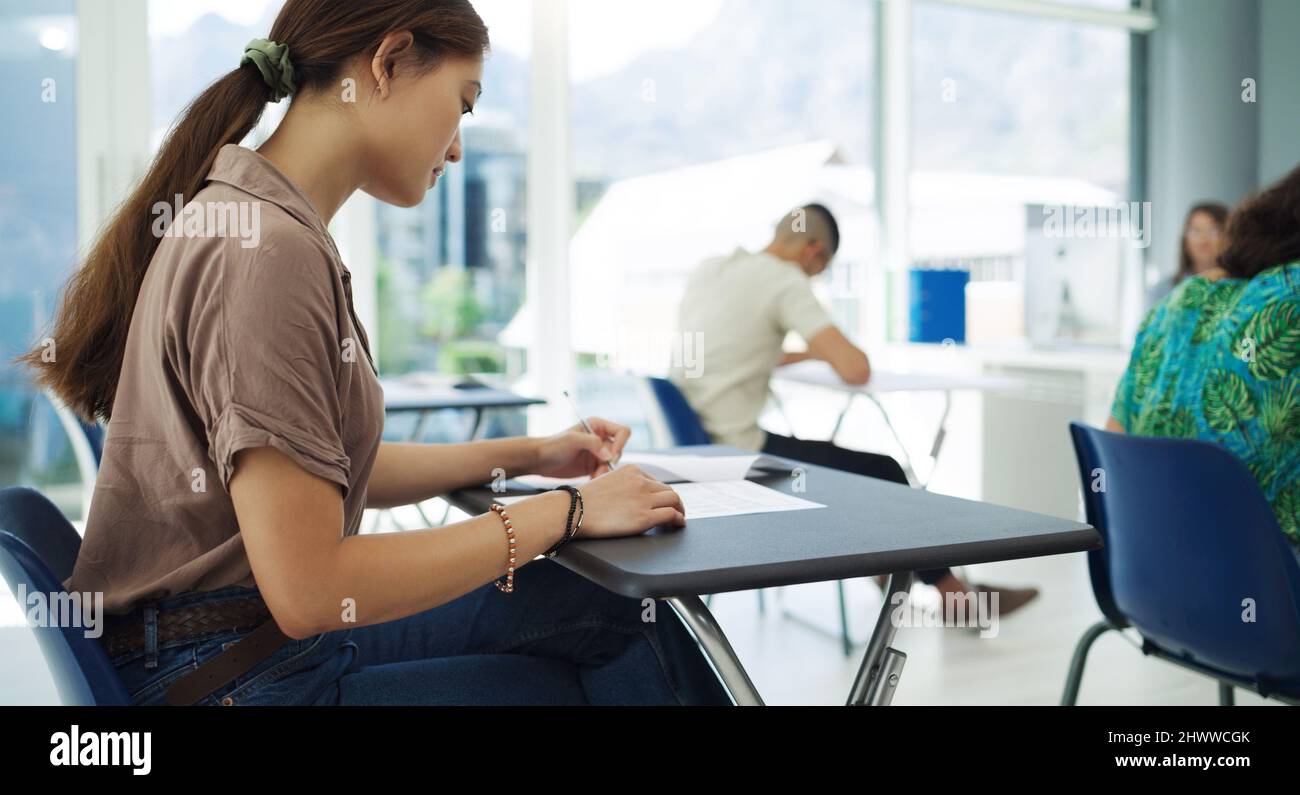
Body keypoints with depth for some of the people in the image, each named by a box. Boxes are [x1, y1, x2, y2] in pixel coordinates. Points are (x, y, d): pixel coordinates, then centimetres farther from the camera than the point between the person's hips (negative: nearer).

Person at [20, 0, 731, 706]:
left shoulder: (266, 221, 8)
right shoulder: (268, 251, -23)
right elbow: (307, 589, -25)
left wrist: (527, 455, 13)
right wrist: (561, 512, -17)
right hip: (233, 676, -9)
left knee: (618, 615, 5)